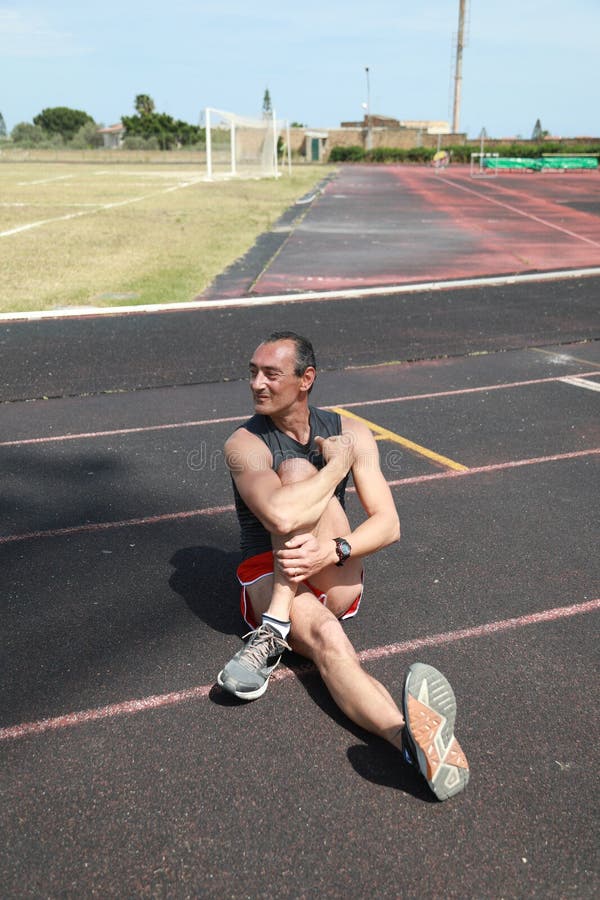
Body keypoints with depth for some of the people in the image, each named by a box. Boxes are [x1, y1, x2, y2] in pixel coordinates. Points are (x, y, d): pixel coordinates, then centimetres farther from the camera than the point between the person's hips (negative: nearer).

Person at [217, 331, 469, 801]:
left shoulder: (350, 432, 0)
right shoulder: (245, 443, -11)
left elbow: (388, 524, -8)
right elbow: (281, 517, -32)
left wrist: (334, 552, -28)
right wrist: (337, 464, -19)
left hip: (336, 582, 2)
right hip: (270, 582, -1)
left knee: (298, 469, -25)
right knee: (325, 636, -37)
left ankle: (273, 635, -31)